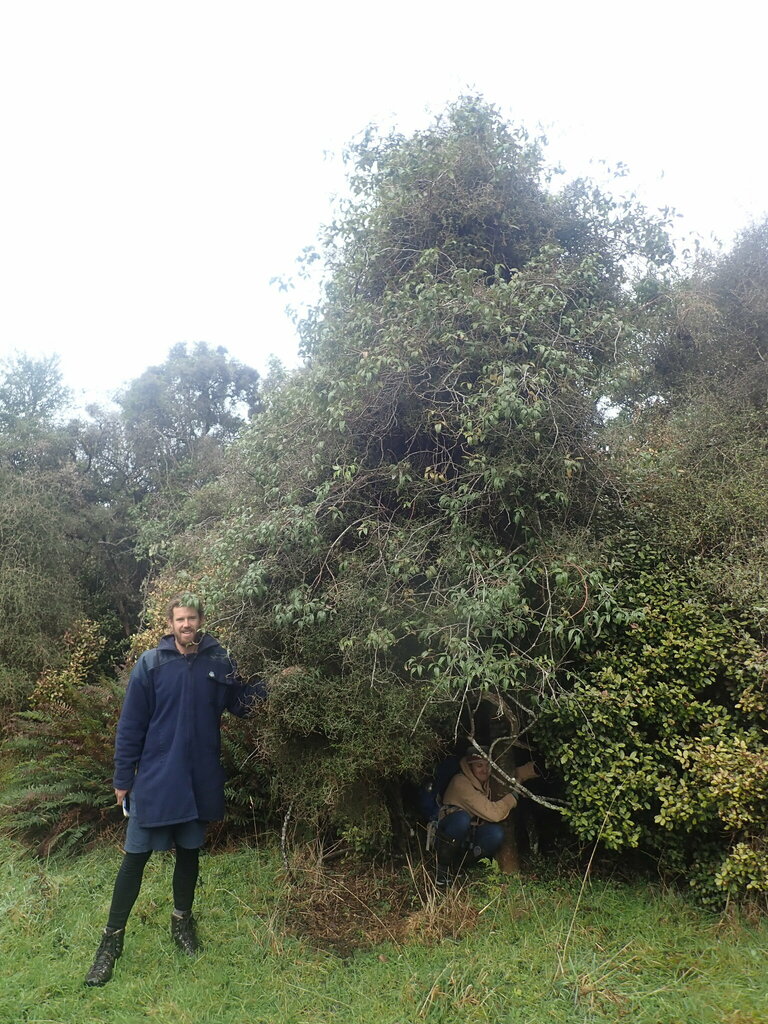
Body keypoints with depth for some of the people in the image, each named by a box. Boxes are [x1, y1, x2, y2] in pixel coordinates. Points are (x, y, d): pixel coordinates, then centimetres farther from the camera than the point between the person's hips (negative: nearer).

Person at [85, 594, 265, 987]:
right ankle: (113, 937, 22)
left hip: (200, 780, 2)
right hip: (155, 778, -2)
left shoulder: (219, 662, -4)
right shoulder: (151, 664, -9)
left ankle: (182, 920, 38)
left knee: (189, 852, 17)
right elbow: (130, 725, -5)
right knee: (135, 856, 5)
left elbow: (238, 705, 2)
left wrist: (264, 684, -17)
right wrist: (122, 779, -2)